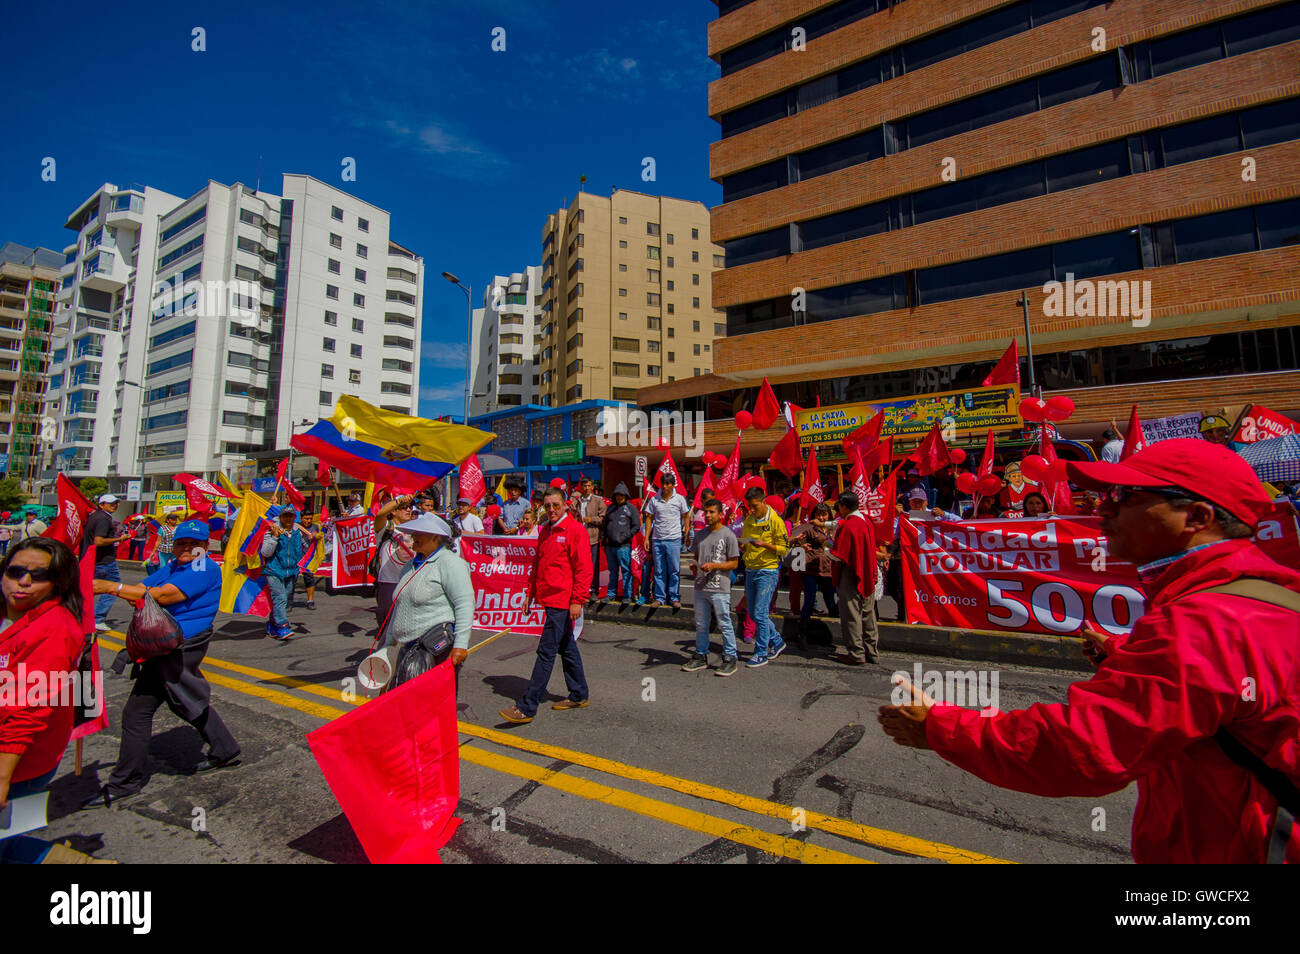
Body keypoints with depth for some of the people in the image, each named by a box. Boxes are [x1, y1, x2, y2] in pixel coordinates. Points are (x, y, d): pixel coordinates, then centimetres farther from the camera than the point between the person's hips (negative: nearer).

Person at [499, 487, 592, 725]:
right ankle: (579, 696, 29)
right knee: (567, 648, 17)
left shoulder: (575, 530, -12)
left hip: (562, 601, -8)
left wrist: (577, 600, -19)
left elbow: (584, 569, -15)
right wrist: (530, 595, 18)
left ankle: (527, 708, 1)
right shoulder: (545, 531, 14)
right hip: (550, 599, 8)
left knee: (546, 652, -5)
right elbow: (537, 565, 21)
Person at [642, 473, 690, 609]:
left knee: (674, 570, 4)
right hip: (657, 540, 2)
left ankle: (674, 597, 15)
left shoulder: (679, 499, 1)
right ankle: (659, 598, 17)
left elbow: (686, 516, 10)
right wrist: (646, 538, 4)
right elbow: (649, 518, 8)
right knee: (659, 571, 8)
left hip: (674, 539, -1)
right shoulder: (654, 500, 4)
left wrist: (686, 533, 3)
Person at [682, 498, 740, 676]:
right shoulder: (700, 535, 10)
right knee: (700, 625, 15)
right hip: (700, 587, 6)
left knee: (724, 625, 2)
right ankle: (701, 657, 28)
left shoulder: (728, 535, -7)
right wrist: (695, 566, -1)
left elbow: (734, 563, -7)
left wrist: (714, 565, -18)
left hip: (719, 589, -6)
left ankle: (730, 659, 14)